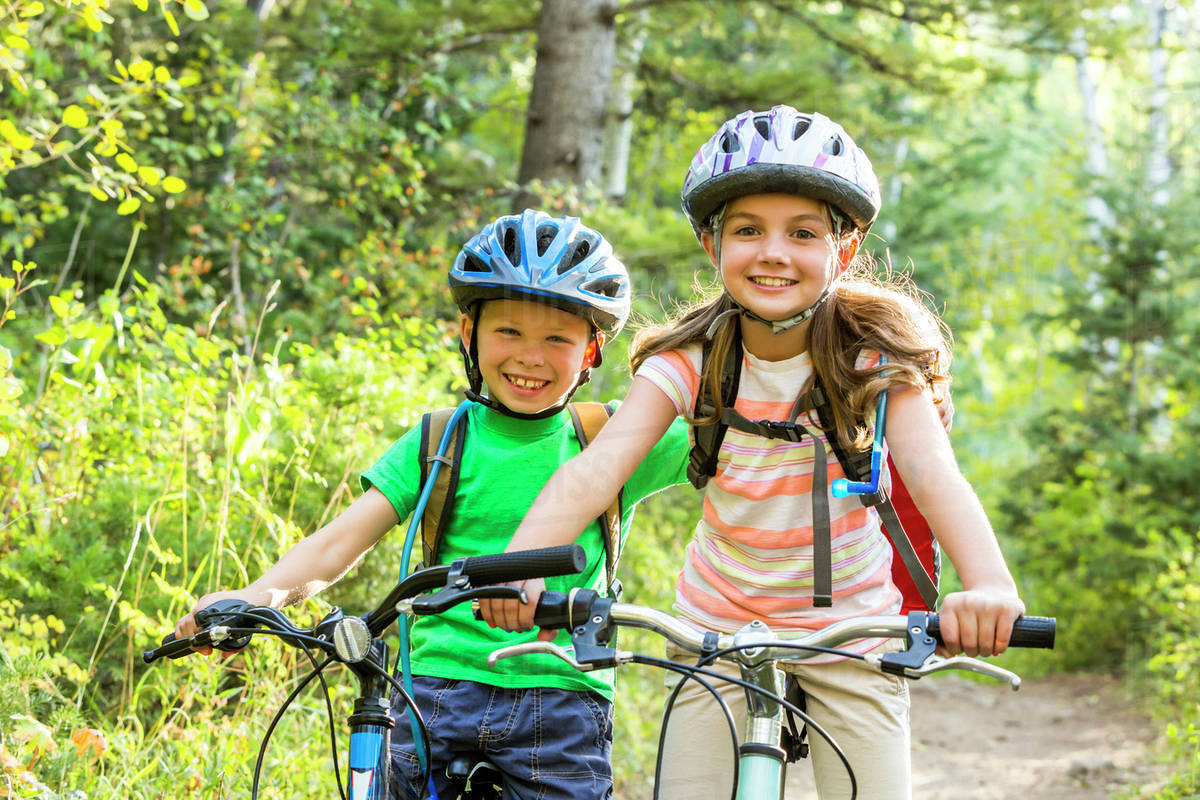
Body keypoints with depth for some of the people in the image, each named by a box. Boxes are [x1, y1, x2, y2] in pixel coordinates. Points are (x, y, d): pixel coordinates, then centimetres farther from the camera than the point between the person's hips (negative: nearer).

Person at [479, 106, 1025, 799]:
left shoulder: (875, 358, -14)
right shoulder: (690, 361, -12)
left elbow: (931, 471, -30)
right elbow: (598, 466, -26)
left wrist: (989, 583, -51)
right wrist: (518, 562, -46)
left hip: (851, 626, -1)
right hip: (718, 631, 1)